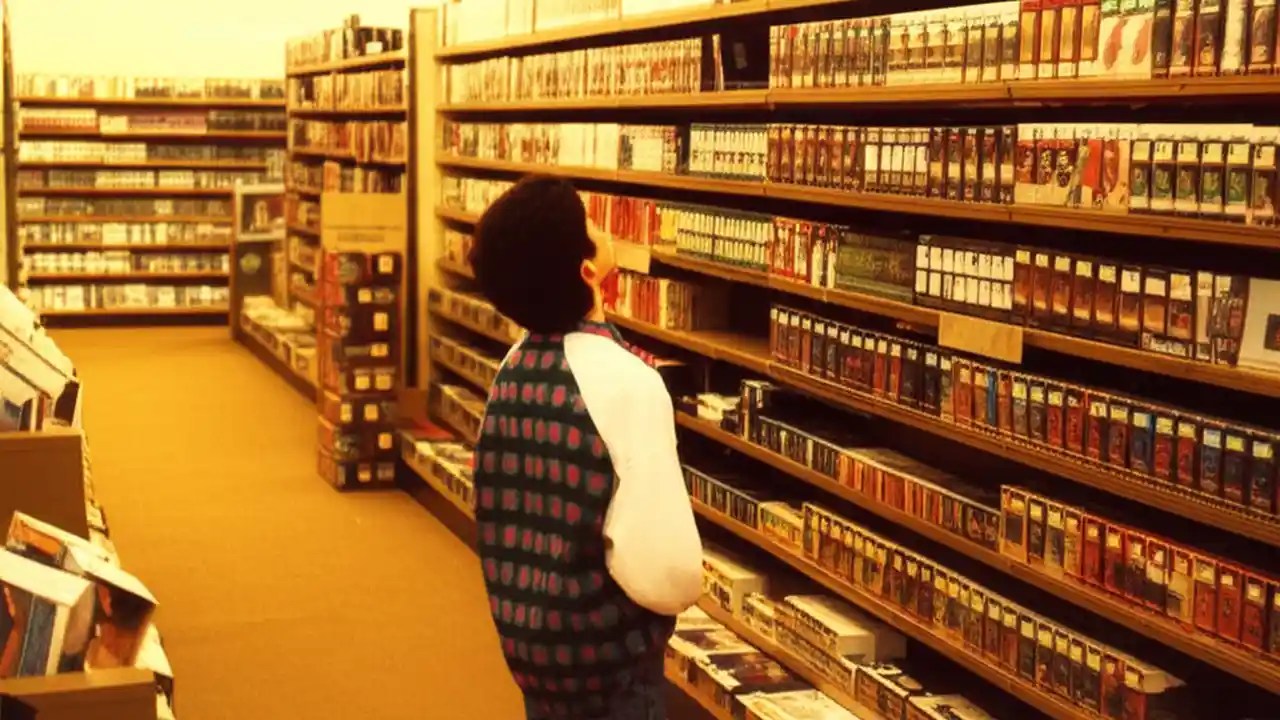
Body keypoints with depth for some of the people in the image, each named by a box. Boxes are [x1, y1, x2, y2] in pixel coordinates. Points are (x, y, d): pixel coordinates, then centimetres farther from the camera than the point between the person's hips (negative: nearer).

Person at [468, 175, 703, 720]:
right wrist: (685, 584, -8)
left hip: (527, 639, 7)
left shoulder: (513, 368, 0)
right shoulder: (625, 380, -23)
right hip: (603, 660, -7)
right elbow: (663, 571, -28)